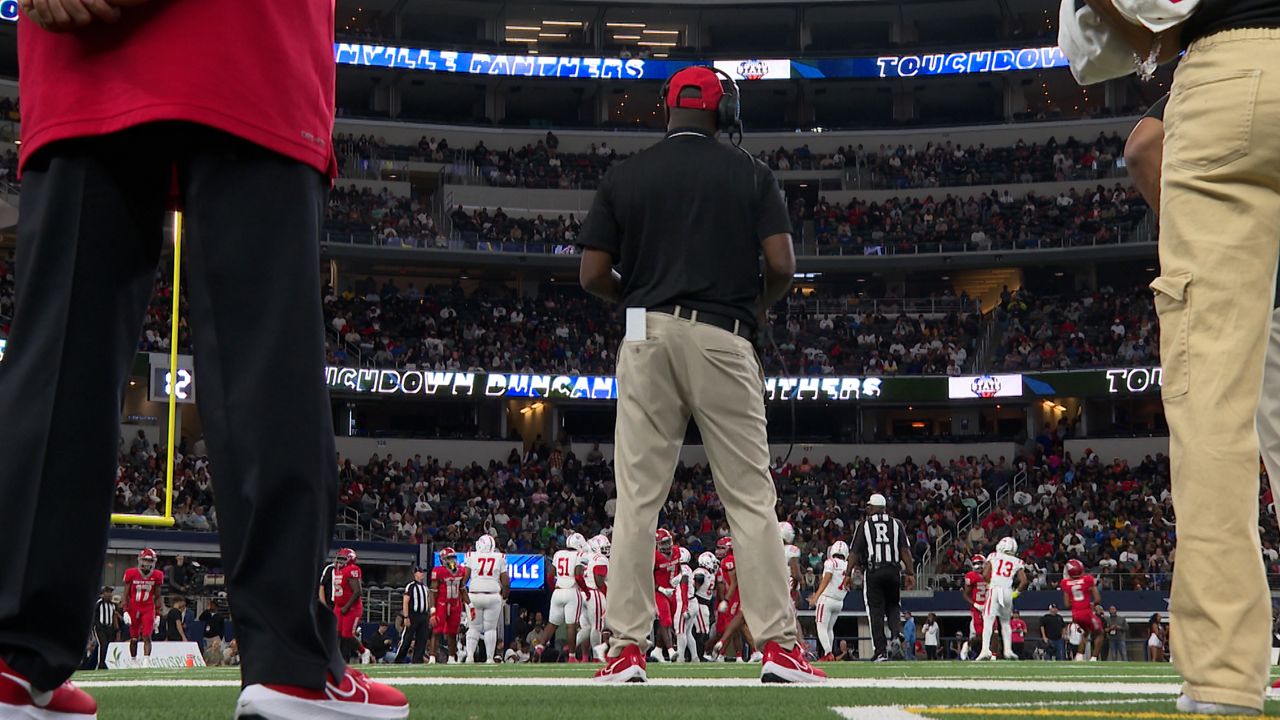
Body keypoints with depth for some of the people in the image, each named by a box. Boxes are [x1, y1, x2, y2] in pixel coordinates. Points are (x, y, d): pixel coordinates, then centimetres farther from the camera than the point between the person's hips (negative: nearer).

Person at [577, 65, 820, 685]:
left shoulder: (624, 176, 8)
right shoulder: (751, 174, 6)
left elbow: (592, 276, 2)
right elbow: (782, 265, -5)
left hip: (647, 338, 1)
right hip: (723, 339, -1)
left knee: (637, 497, 2)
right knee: (750, 496, 2)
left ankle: (627, 647, 0)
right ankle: (779, 645, -1)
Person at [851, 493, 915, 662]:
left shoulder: (864, 525, 3)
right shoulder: (896, 524, 7)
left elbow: (855, 553, -1)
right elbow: (905, 550, 1)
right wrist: (910, 573, 2)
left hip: (873, 572, -2)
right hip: (893, 571, 2)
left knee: (876, 611, 1)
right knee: (893, 605, 18)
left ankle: (881, 651, -4)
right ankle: (896, 634, -9)